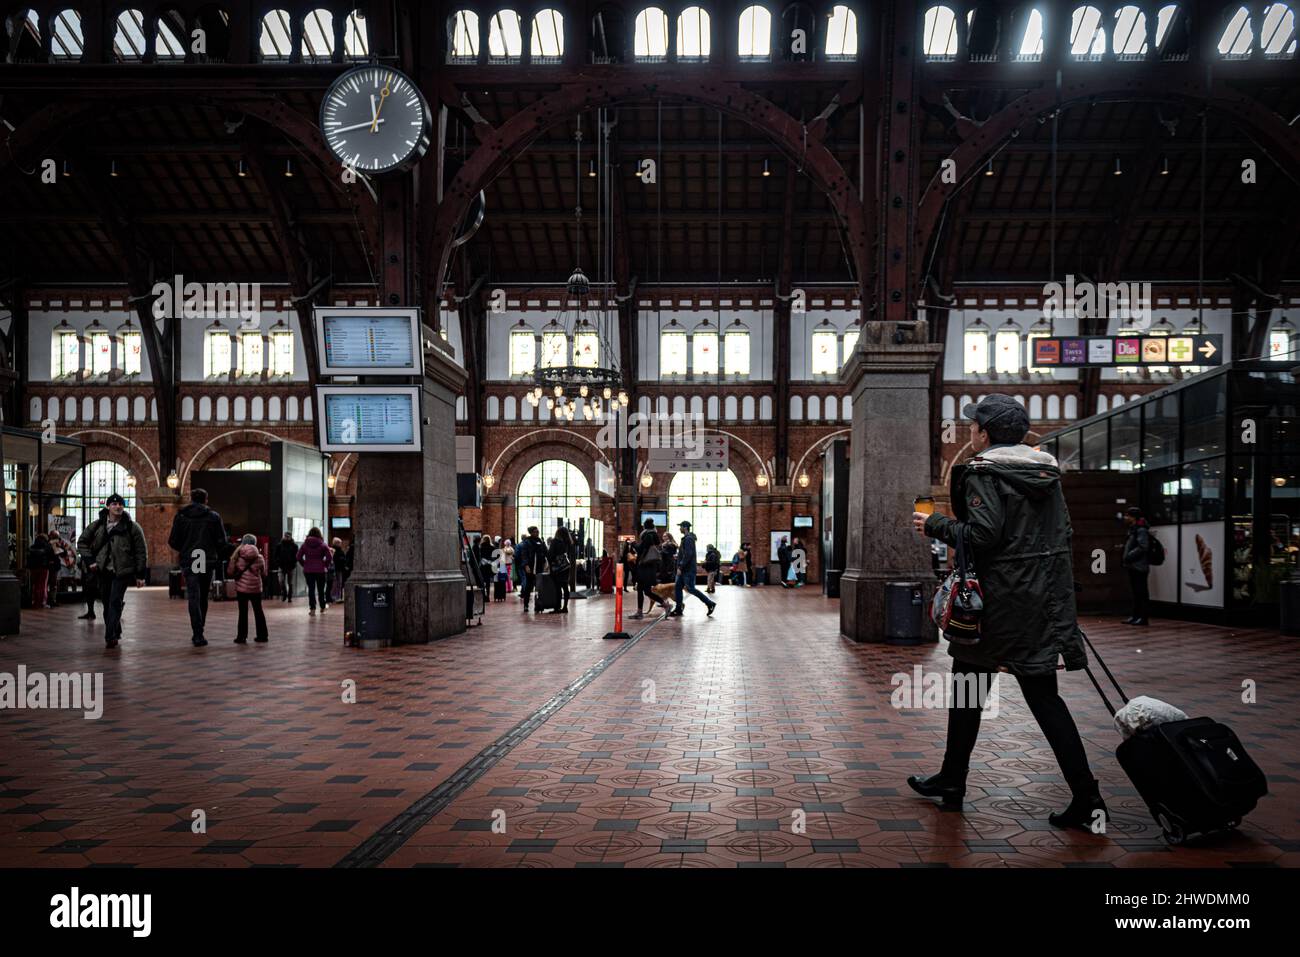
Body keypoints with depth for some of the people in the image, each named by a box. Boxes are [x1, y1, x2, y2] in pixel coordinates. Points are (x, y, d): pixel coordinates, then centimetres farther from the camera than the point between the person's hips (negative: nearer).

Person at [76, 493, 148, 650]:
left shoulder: (131, 527, -2)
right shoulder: (97, 526, 5)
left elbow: (141, 551, -1)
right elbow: (82, 542, 17)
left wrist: (140, 575, -3)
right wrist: (89, 560, 4)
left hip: (122, 572, -4)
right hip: (104, 571, 4)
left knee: (115, 603, -12)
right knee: (107, 603, 11)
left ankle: (110, 637, -13)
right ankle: (115, 633, 27)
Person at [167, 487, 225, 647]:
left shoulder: (181, 516, 3)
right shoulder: (214, 517, 1)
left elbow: (173, 541, 2)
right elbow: (222, 541, -2)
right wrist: (219, 559, 14)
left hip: (189, 562, 0)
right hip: (208, 562, 0)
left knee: (194, 598, -2)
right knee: (203, 598, 13)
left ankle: (198, 635, -13)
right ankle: (198, 633, 18)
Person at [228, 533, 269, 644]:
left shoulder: (237, 558, -6)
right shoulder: (260, 557, -1)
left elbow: (229, 573, -2)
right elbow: (264, 574, 7)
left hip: (242, 588, -2)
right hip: (256, 588, 2)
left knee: (243, 613, 3)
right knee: (258, 611, 11)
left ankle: (242, 637, 2)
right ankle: (262, 636, 15)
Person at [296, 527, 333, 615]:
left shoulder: (304, 544, 2)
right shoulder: (323, 545, -3)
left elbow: (298, 557, 1)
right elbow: (329, 557, -8)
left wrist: (305, 565, 8)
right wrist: (325, 565, 4)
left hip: (308, 570, 1)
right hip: (320, 570, -1)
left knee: (311, 589, 4)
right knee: (321, 589, 10)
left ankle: (312, 608, 0)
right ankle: (323, 607, 19)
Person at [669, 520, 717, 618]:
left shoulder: (688, 539, -16)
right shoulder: (686, 538, 16)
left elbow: (687, 555, -24)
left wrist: (680, 567, -23)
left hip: (688, 570, -10)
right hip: (684, 570, 10)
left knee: (690, 589, -8)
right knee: (678, 587, 7)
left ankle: (710, 603, 0)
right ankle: (678, 609, 10)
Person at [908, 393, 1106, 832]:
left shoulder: (984, 474, -13)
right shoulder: (1046, 471, 11)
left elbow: (980, 535, -21)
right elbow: (1063, 533, 13)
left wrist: (934, 524, -7)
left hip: (998, 598, -6)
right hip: (1046, 598, 7)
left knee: (969, 689, 10)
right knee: (1043, 694, 8)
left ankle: (952, 780, 22)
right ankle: (1086, 795, 2)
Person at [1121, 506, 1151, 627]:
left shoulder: (1141, 530, -13)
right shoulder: (1132, 530, 17)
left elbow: (1142, 547, -22)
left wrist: (1128, 557, -20)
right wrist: (1125, 559, 9)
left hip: (1139, 567, -10)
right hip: (1133, 567, 10)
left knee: (1141, 593, -5)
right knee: (1136, 592, 13)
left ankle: (1142, 618, -3)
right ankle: (1136, 616, 18)